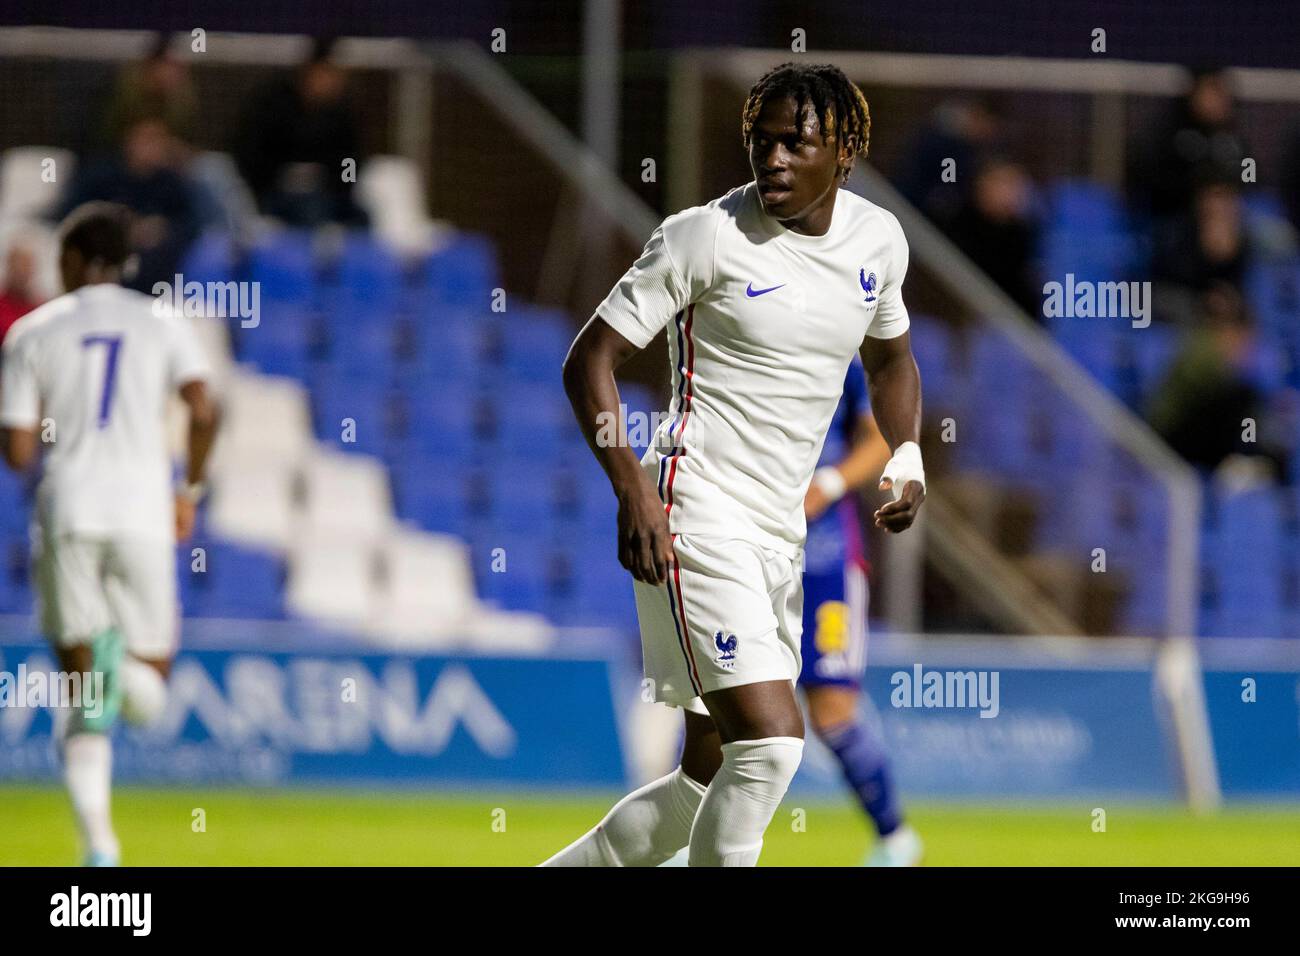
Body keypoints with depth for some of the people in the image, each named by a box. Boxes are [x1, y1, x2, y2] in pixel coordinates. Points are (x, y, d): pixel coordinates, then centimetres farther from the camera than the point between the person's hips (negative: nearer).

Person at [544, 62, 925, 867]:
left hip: (781, 530, 7)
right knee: (771, 741, -21)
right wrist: (633, 492, -20)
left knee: (713, 781, 10)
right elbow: (590, 361, -8)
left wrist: (907, 459, 8)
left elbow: (891, 358, 27)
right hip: (696, 518, -7)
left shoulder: (879, 239, 7)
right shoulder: (706, 237, -11)